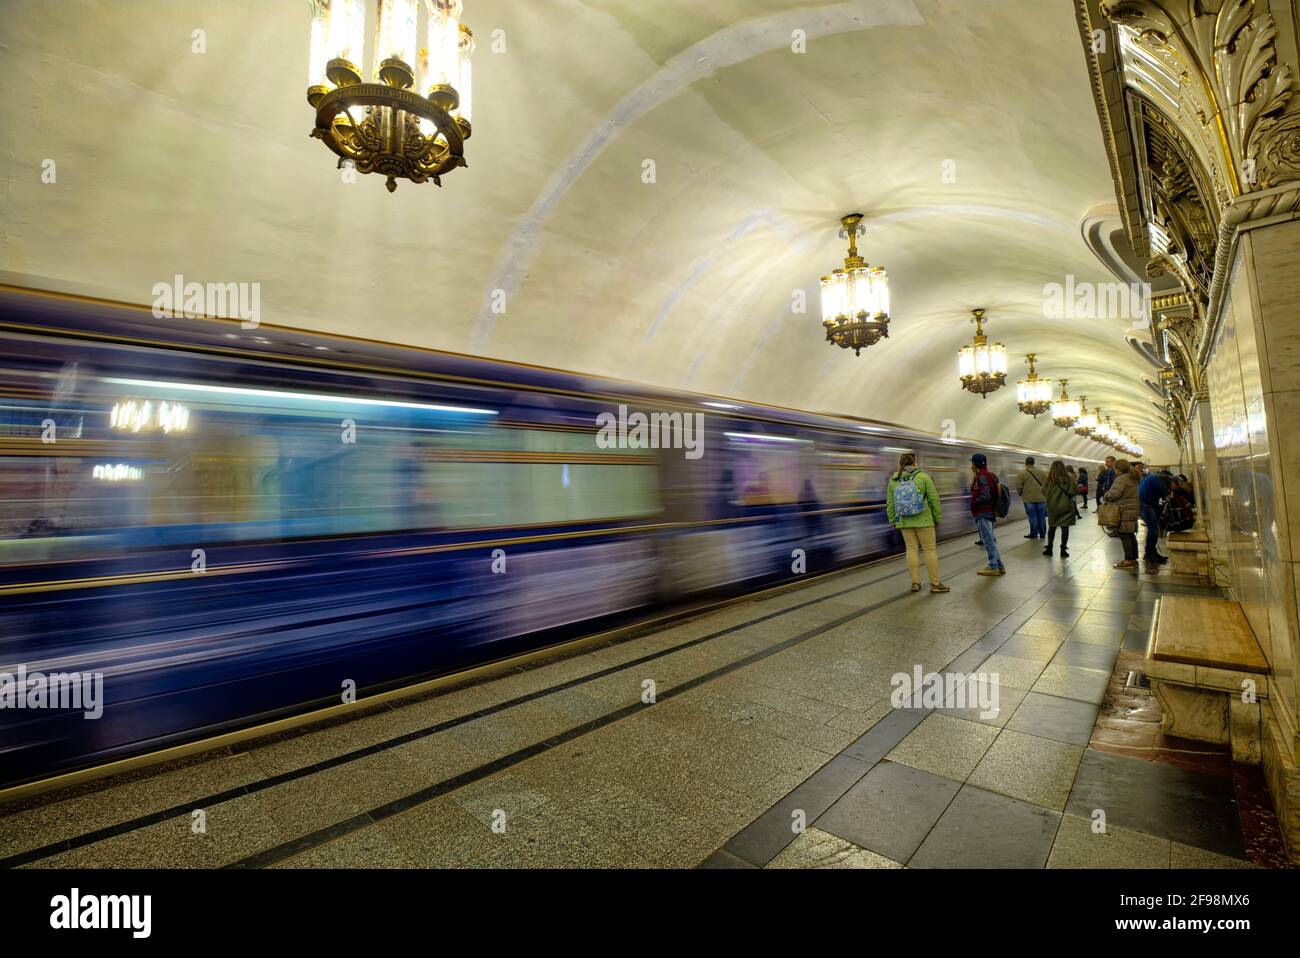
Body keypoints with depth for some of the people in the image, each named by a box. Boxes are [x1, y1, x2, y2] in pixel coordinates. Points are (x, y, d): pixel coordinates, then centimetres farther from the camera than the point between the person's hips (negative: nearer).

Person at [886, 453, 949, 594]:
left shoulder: (894, 480, -1)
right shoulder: (923, 477, -9)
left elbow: (890, 504, 2)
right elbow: (934, 499, -8)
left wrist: (893, 521, 10)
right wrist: (938, 517, 1)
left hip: (904, 522, 3)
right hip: (923, 520, -3)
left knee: (912, 549, 8)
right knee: (930, 549, 4)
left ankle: (915, 582, 8)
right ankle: (935, 583, 7)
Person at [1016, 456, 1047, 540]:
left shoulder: (1022, 473, -8)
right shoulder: (1041, 472, 5)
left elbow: (1018, 486, -9)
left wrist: (1021, 493, 8)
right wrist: (1043, 492, 20)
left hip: (1029, 498, -4)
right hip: (1041, 498, 4)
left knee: (1032, 517, 2)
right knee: (1041, 516, 11)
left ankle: (1034, 533, 5)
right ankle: (1042, 533, 18)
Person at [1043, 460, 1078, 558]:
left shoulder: (1049, 479, -7)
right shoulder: (1069, 479, -9)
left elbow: (1044, 492, -2)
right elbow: (1075, 491, -8)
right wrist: (1075, 481, 8)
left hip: (1053, 507, 1)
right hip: (1066, 507, -1)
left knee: (1052, 527, 13)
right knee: (1065, 528, 3)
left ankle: (1049, 549, 16)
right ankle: (1063, 550, 4)